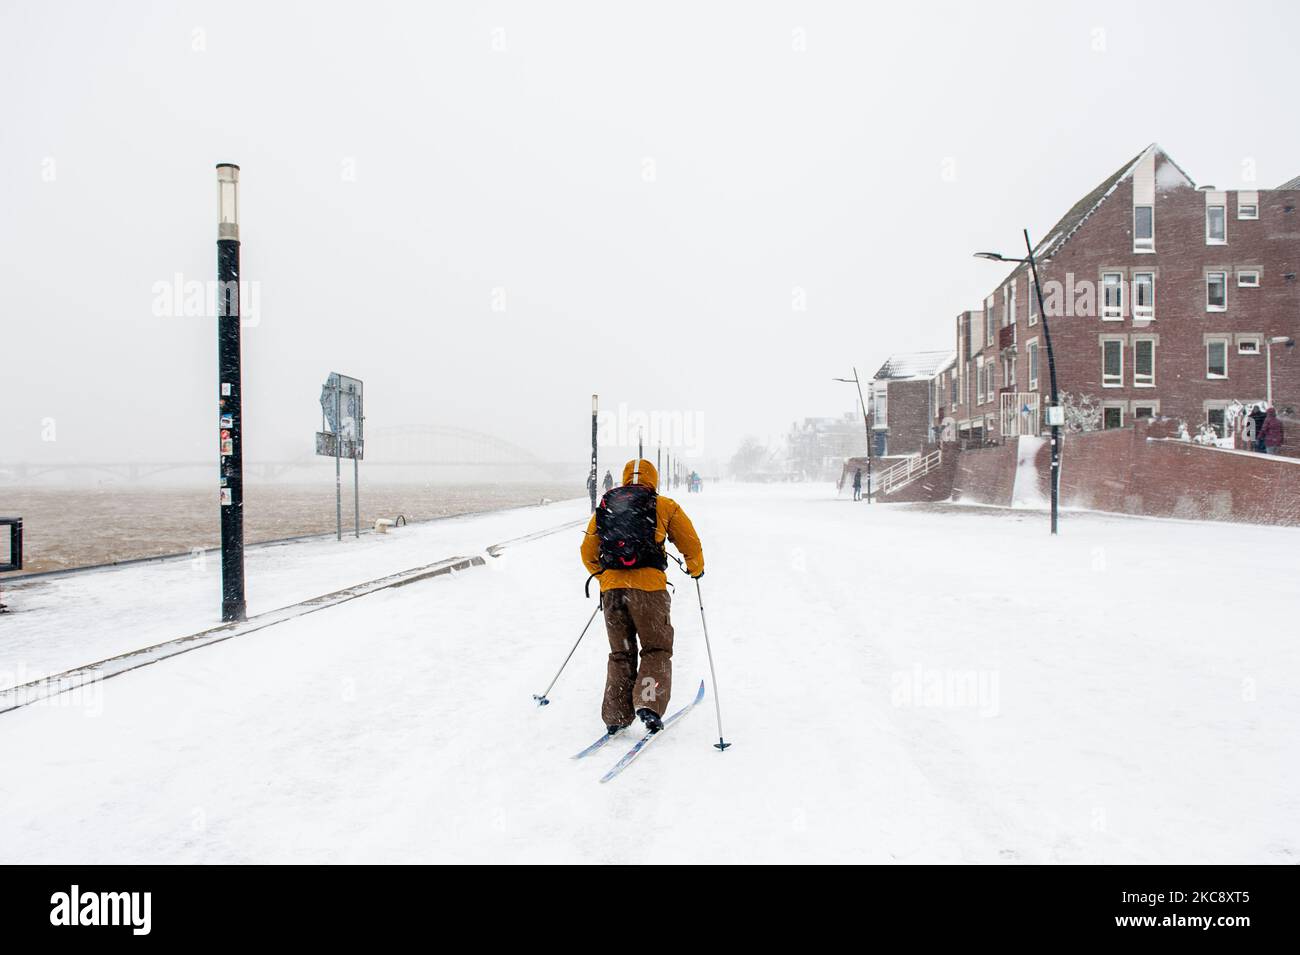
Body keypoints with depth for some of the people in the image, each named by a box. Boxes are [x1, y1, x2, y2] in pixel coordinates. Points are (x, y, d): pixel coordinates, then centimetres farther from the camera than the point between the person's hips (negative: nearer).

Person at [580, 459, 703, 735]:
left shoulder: (604, 507, 18)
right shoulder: (665, 506, 9)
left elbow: (588, 552, 20)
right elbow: (691, 544, 12)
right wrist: (696, 569, 31)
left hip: (611, 587, 3)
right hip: (648, 585, -3)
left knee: (620, 654, 15)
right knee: (657, 650, 9)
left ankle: (616, 716, 12)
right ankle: (648, 703, -10)